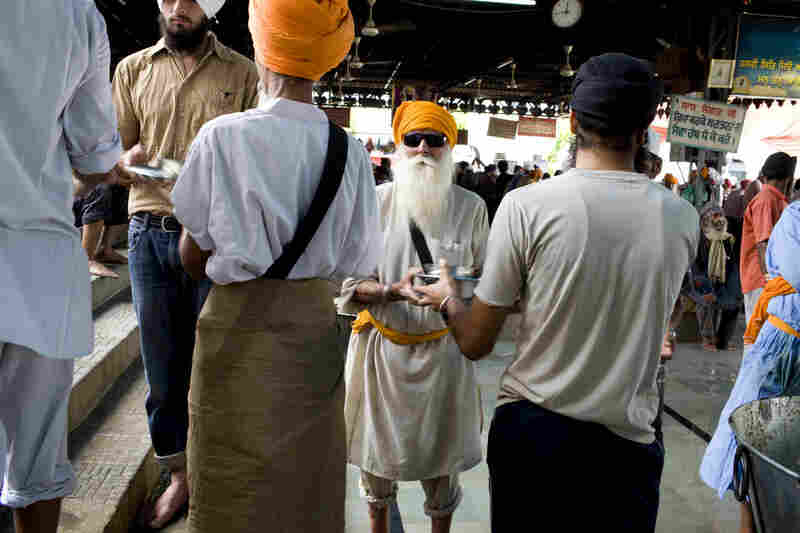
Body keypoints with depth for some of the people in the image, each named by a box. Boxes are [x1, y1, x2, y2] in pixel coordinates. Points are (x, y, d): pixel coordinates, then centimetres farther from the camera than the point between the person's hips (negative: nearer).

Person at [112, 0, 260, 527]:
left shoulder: (241, 73, 7)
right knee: (162, 364, 8)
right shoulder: (133, 69, 13)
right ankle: (180, 474, 25)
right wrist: (130, 159, -11)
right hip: (150, 232, 2)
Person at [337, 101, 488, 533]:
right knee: (378, 448, 17)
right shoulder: (375, 201, -4)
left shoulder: (471, 207, -2)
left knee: (439, 452, 13)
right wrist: (392, 291, -23)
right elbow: (349, 281, -5)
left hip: (441, 348, 0)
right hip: (381, 346, 1)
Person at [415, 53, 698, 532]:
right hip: (627, 441, 2)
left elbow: (475, 344, -8)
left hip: (530, 427, -1)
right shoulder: (684, 219, -5)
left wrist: (448, 299, 14)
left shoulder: (525, 205, -15)